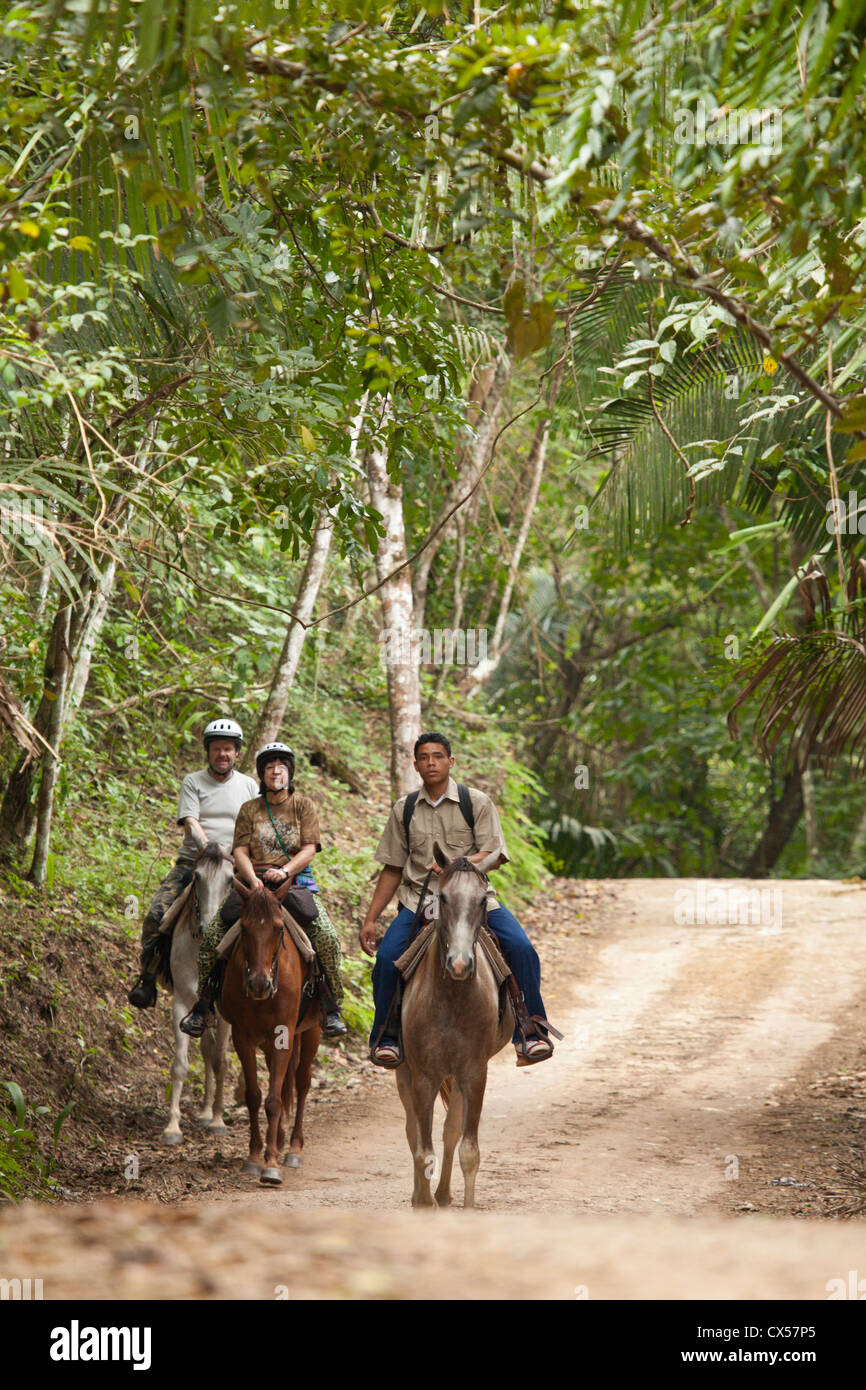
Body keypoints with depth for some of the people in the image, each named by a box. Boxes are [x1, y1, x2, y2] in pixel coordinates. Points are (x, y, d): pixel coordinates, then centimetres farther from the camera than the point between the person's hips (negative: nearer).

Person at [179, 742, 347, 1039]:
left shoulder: (304, 806, 11)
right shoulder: (249, 810, 15)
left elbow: (309, 849, 0)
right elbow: (241, 851, 5)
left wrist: (285, 871, -18)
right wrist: (253, 880, -16)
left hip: (295, 880, -1)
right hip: (253, 882, 1)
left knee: (327, 936, -28)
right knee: (212, 933, -22)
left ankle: (331, 1011, -18)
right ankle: (201, 1007, -11)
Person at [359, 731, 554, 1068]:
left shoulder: (476, 802, 3)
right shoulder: (405, 809, 10)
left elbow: (494, 855, -4)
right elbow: (392, 870, 13)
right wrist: (370, 920, 7)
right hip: (418, 901, 1)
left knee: (521, 947, -23)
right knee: (387, 957, -24)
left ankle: (530, 1033, -14)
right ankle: (385, 1038, -5)